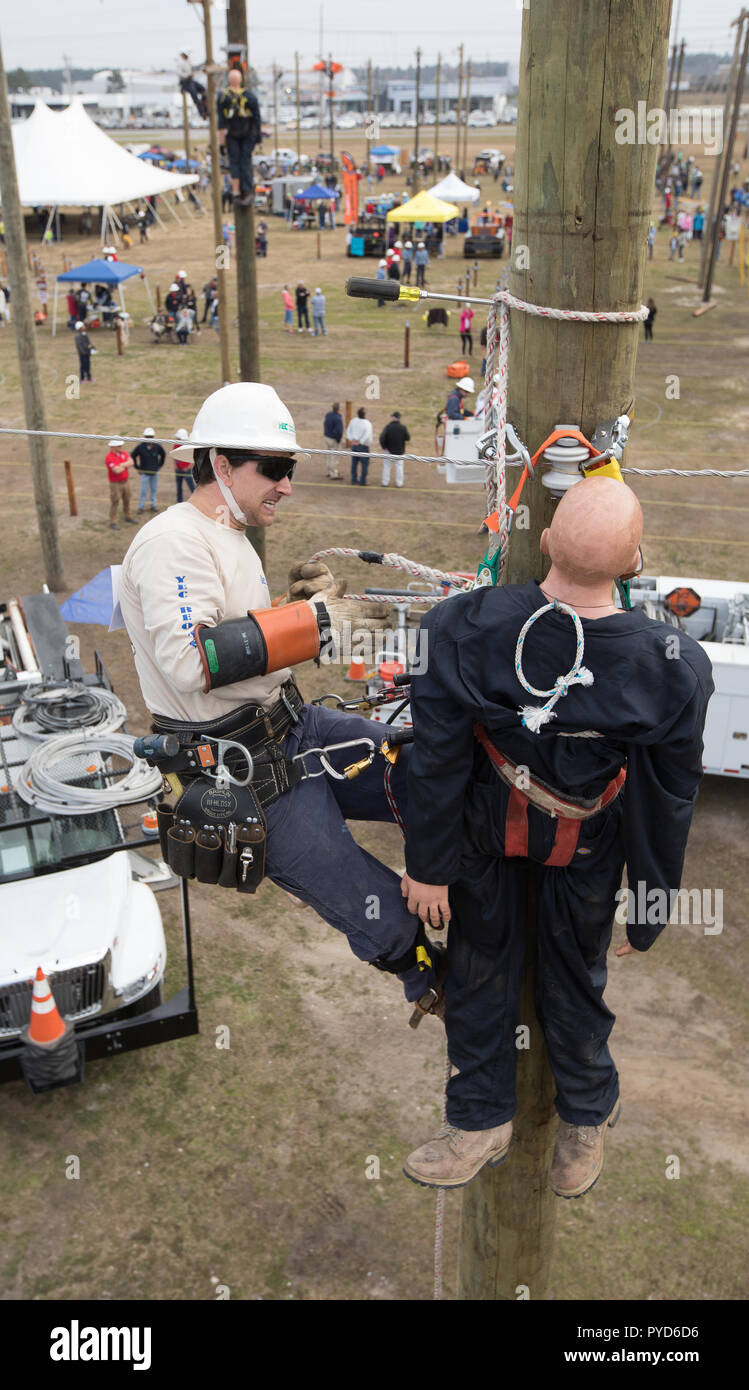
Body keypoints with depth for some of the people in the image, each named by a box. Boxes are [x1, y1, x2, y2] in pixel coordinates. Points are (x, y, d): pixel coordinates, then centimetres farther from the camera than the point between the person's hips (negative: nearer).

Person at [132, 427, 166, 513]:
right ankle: (141, 507, 9)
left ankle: (153, 505, 25)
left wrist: (160, 465, 13)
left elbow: (163, 454, 15)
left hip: (155, 472, 3)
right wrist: (137, 467, 3)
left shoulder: (157, 446, -6)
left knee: (154, 489, 12)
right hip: (145, 472, -3)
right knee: (144, 490, -2)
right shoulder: (140, 447, -12)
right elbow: (132, 456, 2)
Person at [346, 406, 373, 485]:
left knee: (354, 463, 15)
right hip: (363, 446, -5)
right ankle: (363, 481, 5)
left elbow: (348, 432, 4)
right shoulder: (367, 423, -17)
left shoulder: (353, 421, -1)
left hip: (354, 445, 5)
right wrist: (360, 442, -16)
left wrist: (351, 440, -2)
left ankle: (354, 479, 22)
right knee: (365, 464, 5)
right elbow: (367, 435, -25)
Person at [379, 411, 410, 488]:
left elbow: (382, 437, -20)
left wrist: (383, 446, -4)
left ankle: (385, 482, 14)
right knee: (399, 467, 11)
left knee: (387, 466, 11)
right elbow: (408, 438, -2)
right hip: (399, 451, 1)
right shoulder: (403, 427, -11)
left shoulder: (388, 427, -13)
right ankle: (399, 483, 13)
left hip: (389, 450, -1)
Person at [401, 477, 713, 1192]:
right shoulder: (674, 666, -30)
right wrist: (649, 911, 0)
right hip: (590, 851, 1)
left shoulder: (465, 627, -32)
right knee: (575, 977, 23)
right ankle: (585, 1121, 46)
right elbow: (667, 805, -17)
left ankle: (483, 1118, 43)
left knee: (480, 968, 22)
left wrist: (428, 865, -4)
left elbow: (436, 759, -20)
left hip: (484, 834, 0)